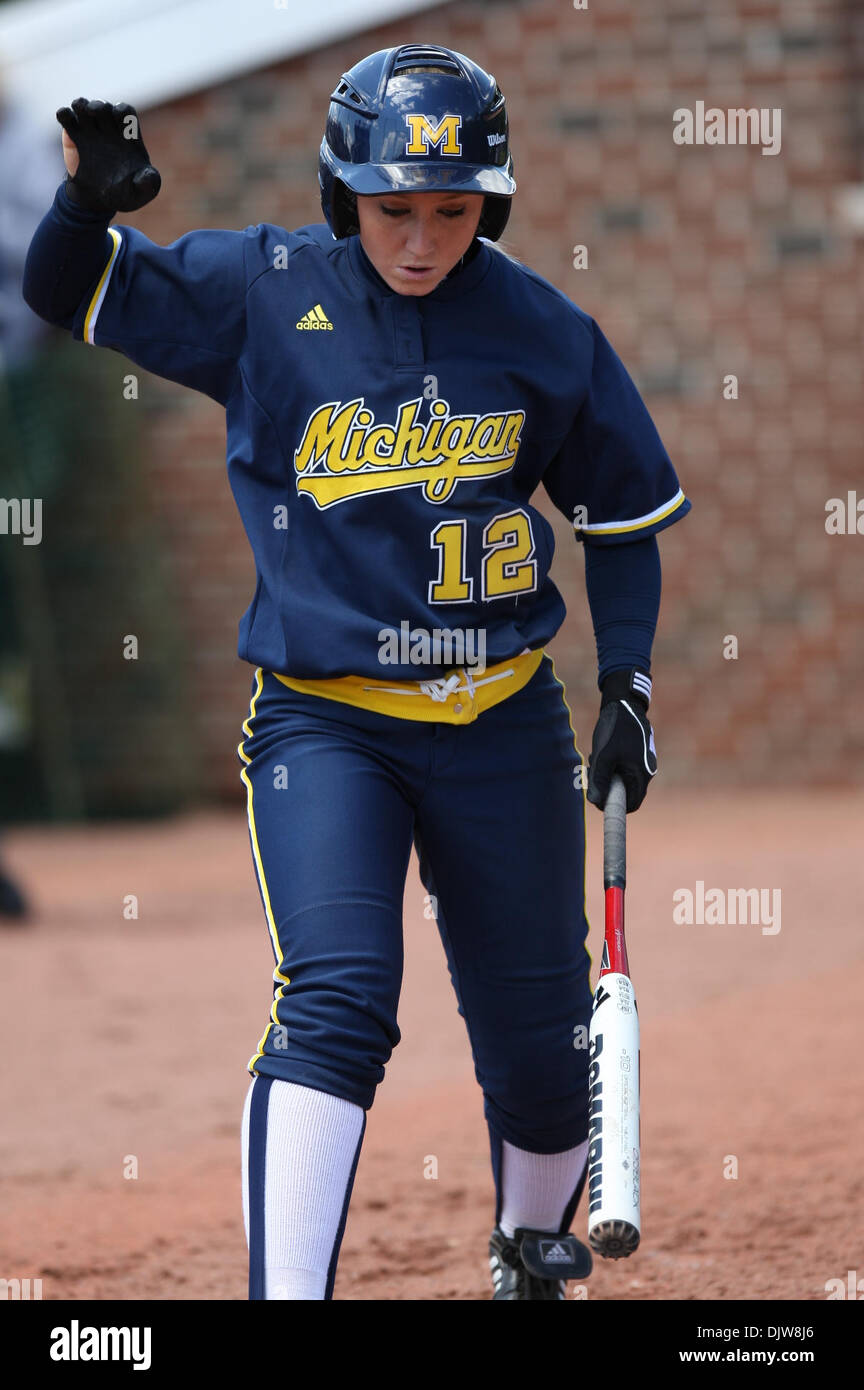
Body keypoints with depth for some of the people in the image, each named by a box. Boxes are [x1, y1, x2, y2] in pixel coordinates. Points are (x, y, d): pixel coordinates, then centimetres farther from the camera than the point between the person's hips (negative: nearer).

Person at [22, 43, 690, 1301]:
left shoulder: (546, 333, -2)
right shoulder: (261, 295, -4)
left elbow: (624, 509, 10)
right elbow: (67, 291, -3)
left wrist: (629, 690, 5)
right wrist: (92, 200, -25)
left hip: (503, 725, 2)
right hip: (322, 723, -2)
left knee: (541, 1039, 10)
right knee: (336, 1005, -22)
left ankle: (533, 1248, 40)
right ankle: (288, 1293, -22)